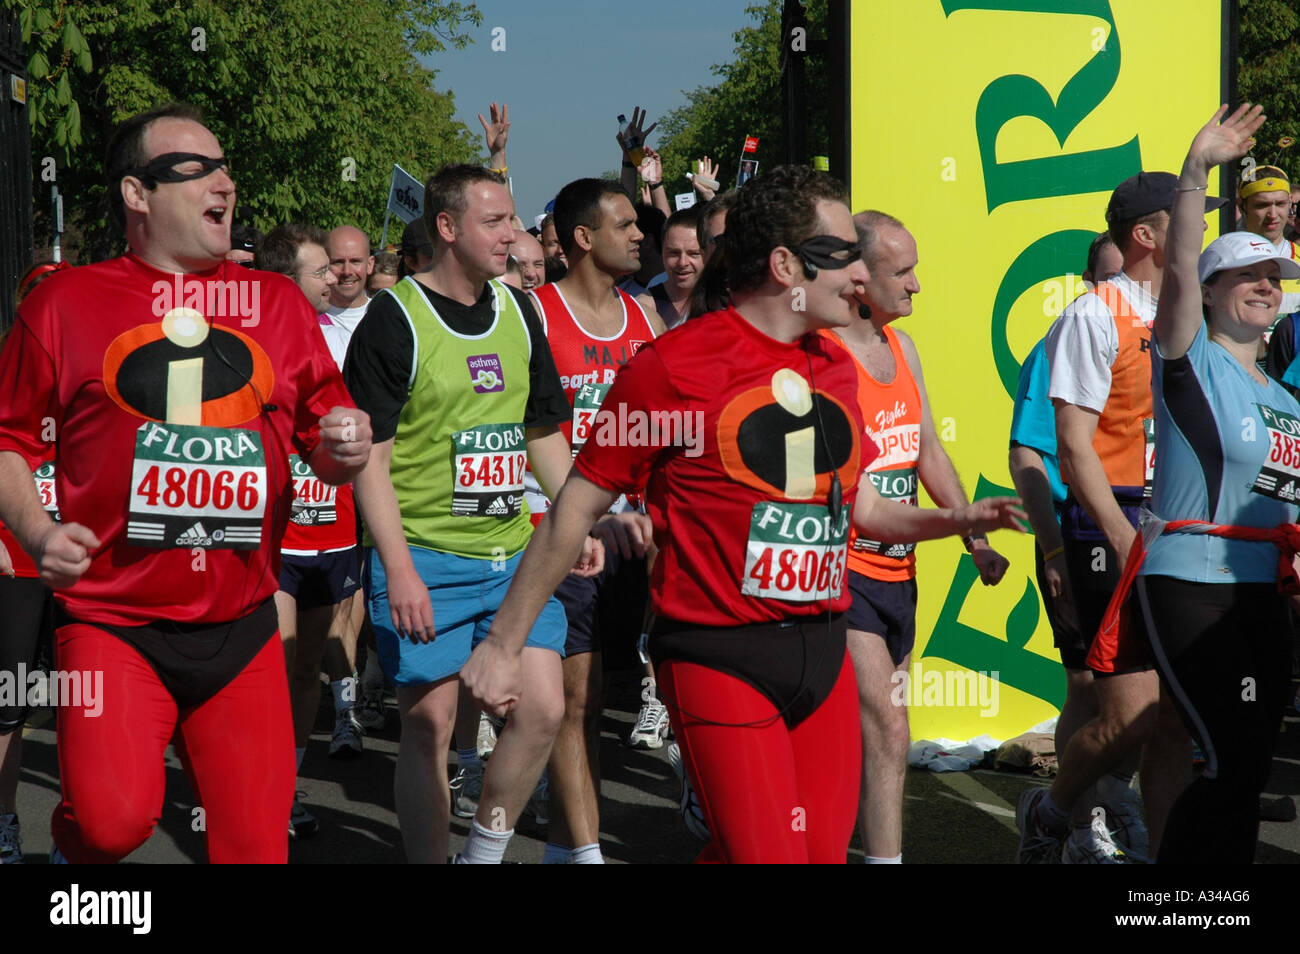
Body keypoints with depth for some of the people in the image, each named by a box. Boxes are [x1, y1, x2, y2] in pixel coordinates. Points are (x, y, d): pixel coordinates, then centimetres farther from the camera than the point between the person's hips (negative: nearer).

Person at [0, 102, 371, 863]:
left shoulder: (280, 304, 11)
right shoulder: (67, 301, 2)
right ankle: (71, 846, 12)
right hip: (112, 622, -3)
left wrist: (344, 451, -6)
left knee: (257, 839, 4)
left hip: (242, 629, 4)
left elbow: (327, 447, 17)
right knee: (116, 818, -23)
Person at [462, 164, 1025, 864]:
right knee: (762, 852, -11)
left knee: (824, 850, 7)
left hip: (824, 653, 7)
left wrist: (952, 520, 6)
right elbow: (577, 508, -5)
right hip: (720, 657, -7)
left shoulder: (836, 368, 12)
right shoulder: (676, 364, -9)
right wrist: (503, 644, -2)